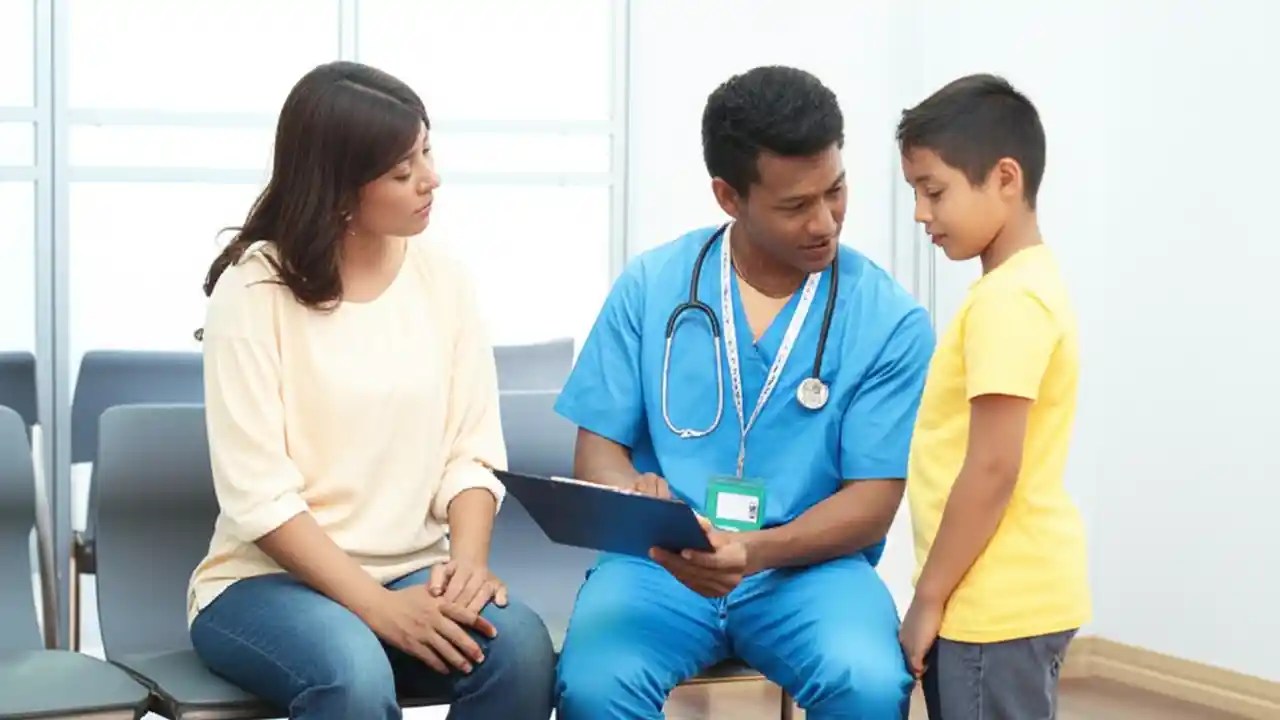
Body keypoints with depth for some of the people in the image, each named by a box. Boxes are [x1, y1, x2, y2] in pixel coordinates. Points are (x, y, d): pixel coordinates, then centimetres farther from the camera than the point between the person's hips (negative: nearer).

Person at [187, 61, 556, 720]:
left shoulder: (442, 281, 4)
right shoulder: (255, 290, -9)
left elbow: (472, 452, 2)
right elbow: (259, 496, -15)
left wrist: (468, 560, -17)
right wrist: (378, 607, -23)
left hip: (415, 573, 4)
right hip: (267, 579, -4)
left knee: (521, 653, -27)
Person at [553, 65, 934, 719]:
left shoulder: (890, 319, -3)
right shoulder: (649, 286, 2)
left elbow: (872, 502, -5)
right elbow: (599, 448, 4)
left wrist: (756, 552, -23)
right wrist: (643, 510, -20)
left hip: (808, 566, 0)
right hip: (659, 563, 1)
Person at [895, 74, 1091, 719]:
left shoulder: (1008, 299, -18)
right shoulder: (1026, 285, 12)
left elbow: (992, 471, -21)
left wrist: (927, 599, -14)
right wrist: (940, 595, 18)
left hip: (995, 606, -9)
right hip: (1006, 598, 9)